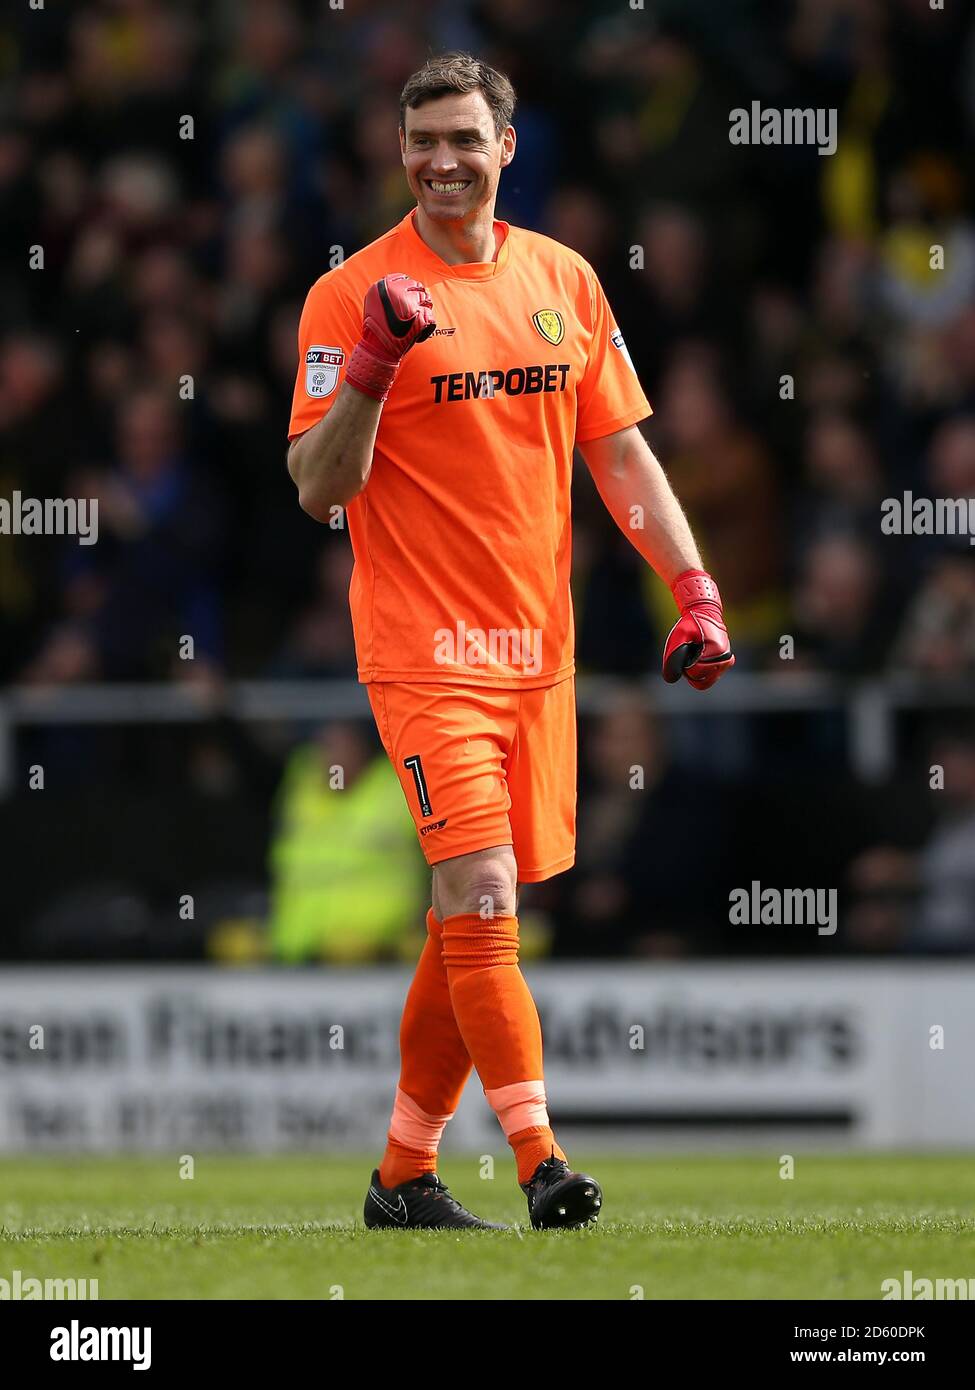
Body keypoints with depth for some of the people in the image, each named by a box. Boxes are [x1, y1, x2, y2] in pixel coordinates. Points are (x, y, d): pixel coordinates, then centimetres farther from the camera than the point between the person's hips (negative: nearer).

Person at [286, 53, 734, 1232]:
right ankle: (539, 1160, -15)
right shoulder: (352, 295, -5)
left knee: (473, 917, 8)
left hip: (536, 647, 5)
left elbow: (621, 452, 14)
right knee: (479, 896, -16)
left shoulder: (562, 280, 9)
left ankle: (405, 1173, 17)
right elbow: (318, 489, -8)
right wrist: (371, 367, -24)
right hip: (424, 646, -5)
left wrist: (694, 585, 4)